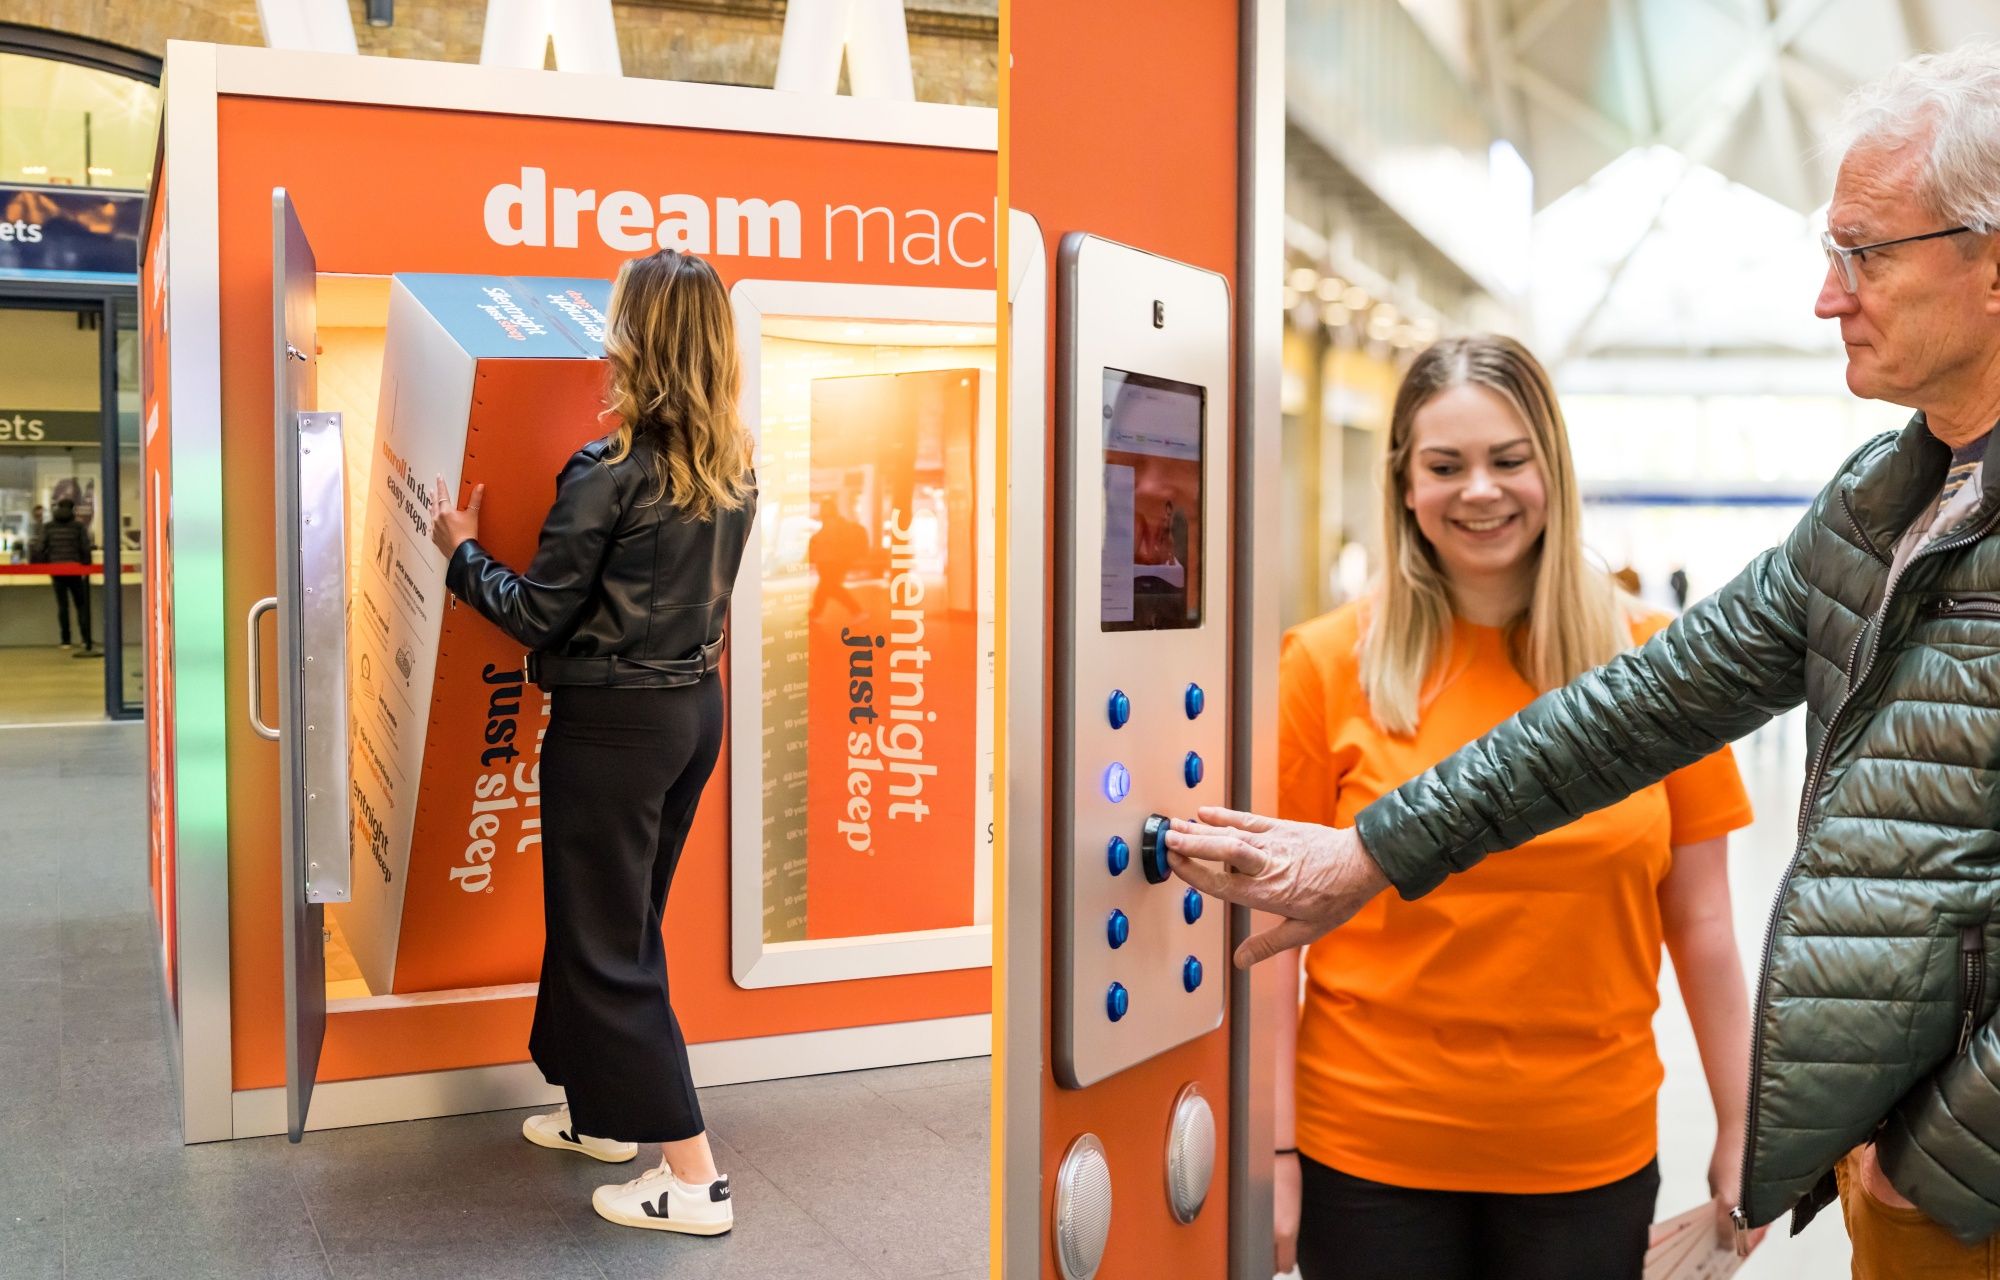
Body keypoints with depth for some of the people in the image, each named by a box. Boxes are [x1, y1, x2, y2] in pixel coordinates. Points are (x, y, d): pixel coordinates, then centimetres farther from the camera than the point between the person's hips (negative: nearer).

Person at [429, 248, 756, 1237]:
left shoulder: (609, 471, -19)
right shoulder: (735, 469, 2)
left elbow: (540, 614, -14)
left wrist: (461, 552, 1)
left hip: (613, 723, -7)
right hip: (696, 707, 8)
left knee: (606, 942, 3)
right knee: (627, 921, 22)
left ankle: (693, 1177, 4)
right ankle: (604, 1113, 38)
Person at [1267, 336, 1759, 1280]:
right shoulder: (1325, 664, -5)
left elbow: (1702, 925, 4)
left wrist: (1739, 1133, 4)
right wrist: (1274, 1151, -8)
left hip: (1593, 1156, 2)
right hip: (1369, 1155, -1)